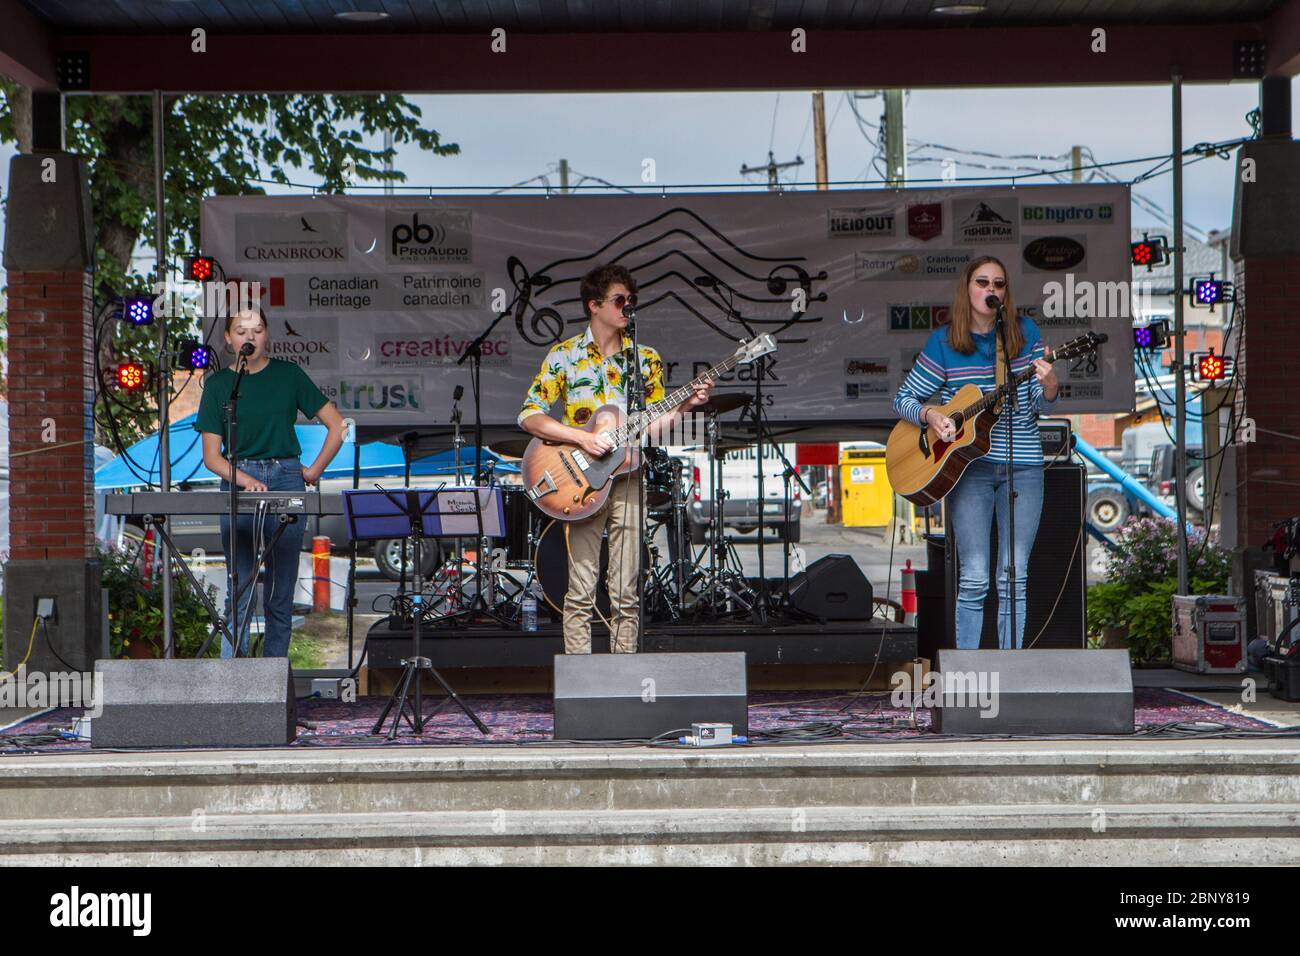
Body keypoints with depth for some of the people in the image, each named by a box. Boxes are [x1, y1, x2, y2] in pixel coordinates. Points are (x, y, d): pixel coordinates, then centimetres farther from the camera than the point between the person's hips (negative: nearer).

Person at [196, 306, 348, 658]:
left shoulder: (287, 375, 5)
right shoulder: (218, 384, 5)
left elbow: (338, 426, 9)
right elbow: (211, 455, 1)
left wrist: (314, 471, 5)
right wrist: (247, 480, -15)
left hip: (287, 482, 1)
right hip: (237, 483, -1)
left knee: (281, 593, 1)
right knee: (240, 592, -8)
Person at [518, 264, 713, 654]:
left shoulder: (646, 359, 11)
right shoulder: (565, 356, 1)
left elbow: (653, 428, 9)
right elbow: (529, 415, -5)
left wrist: (685, 404, -9)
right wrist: (582, 437, -15)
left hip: (629, 481, 3)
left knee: (626, 594, 2)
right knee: (581, 591, -5)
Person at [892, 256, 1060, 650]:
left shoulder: (1025, 333, 5)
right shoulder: (944, 342, 2)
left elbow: (1042, 406, 3)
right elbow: (903, 399, 7)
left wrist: (1049, 386, -20)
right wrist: (930, 415, -13)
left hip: (1023, 466, 1)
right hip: (968, 465, -1)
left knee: (1014, 577, 1)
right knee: (974, 578, -5)